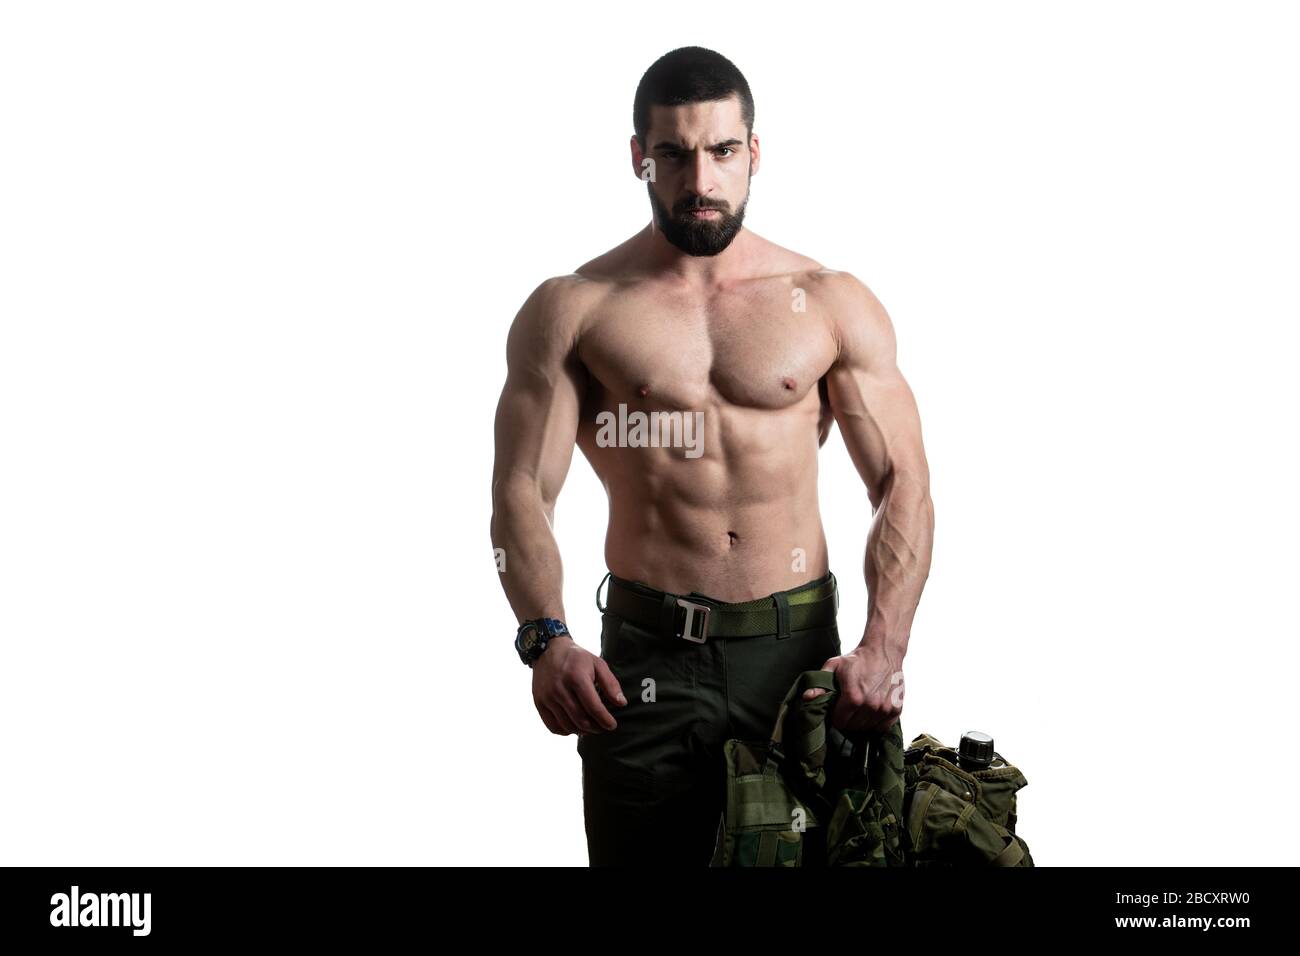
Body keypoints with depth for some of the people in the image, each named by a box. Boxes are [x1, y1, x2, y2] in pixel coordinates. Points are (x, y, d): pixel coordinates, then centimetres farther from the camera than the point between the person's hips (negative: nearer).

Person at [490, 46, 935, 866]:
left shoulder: (832, 304, 3)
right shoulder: (572, 310, 0)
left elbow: (903, 487, 0)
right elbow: (521, 493, -5)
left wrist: (883, 649, -15)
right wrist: (546, 640, -23)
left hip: (799, 645, 2)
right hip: (645, 657, -1)